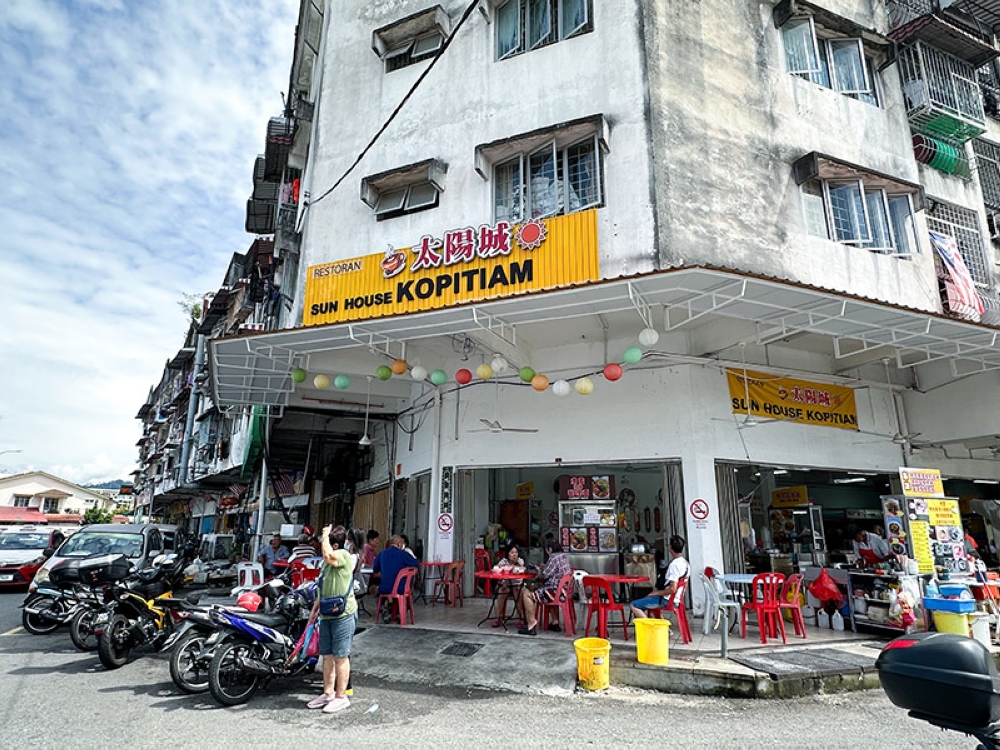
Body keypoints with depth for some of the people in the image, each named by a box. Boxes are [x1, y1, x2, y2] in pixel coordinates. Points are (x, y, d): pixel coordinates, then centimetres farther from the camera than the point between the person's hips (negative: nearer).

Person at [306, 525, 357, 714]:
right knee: (327, 656, 15)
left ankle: (341, 696, 11)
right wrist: (317, 604, 22)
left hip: (343, 615, -9)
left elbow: (328, 556, -37)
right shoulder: (328, 561, 15)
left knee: (340, 657, 0)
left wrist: (325, 536, -23)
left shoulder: (343, 555, -14)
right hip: (327, 615, 9)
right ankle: (328, 693, 28)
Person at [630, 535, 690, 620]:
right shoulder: (685, 563, 7)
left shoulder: (674, 564, -23)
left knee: (633, 605, -11)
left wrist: (656, 593, -14)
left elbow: (672, 589, -26)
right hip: (675, 598, 10)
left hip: (666, 599, -10)